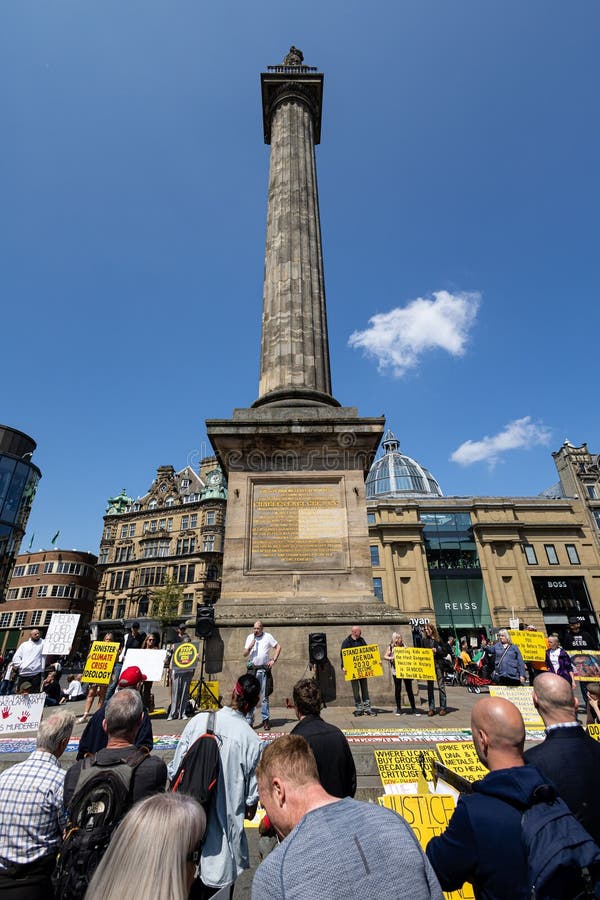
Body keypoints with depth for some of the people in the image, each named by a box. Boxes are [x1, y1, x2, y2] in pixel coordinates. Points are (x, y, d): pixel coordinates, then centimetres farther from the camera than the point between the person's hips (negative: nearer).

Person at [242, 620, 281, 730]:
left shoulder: (268, 636, -1)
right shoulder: (249, 637, 8)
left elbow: (278, 647, 3)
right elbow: (244, 654, 9)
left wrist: (273, 660, -5)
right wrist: (250, 647, -10)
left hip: (264, 669, -2)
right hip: (252, 669, 2)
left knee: (264, 696, 4)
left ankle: (266, 720, 13)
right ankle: (249, 720, 11)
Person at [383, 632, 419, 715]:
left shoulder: (404, 646, 3)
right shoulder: (391, 647, 1)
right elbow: (385, 656, 4)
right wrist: (391, 658, -13)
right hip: (396, 671, -1)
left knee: (409, 689, 4)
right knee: (398, 689, 6)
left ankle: (413, 708, 14)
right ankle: (398, 708, 20)